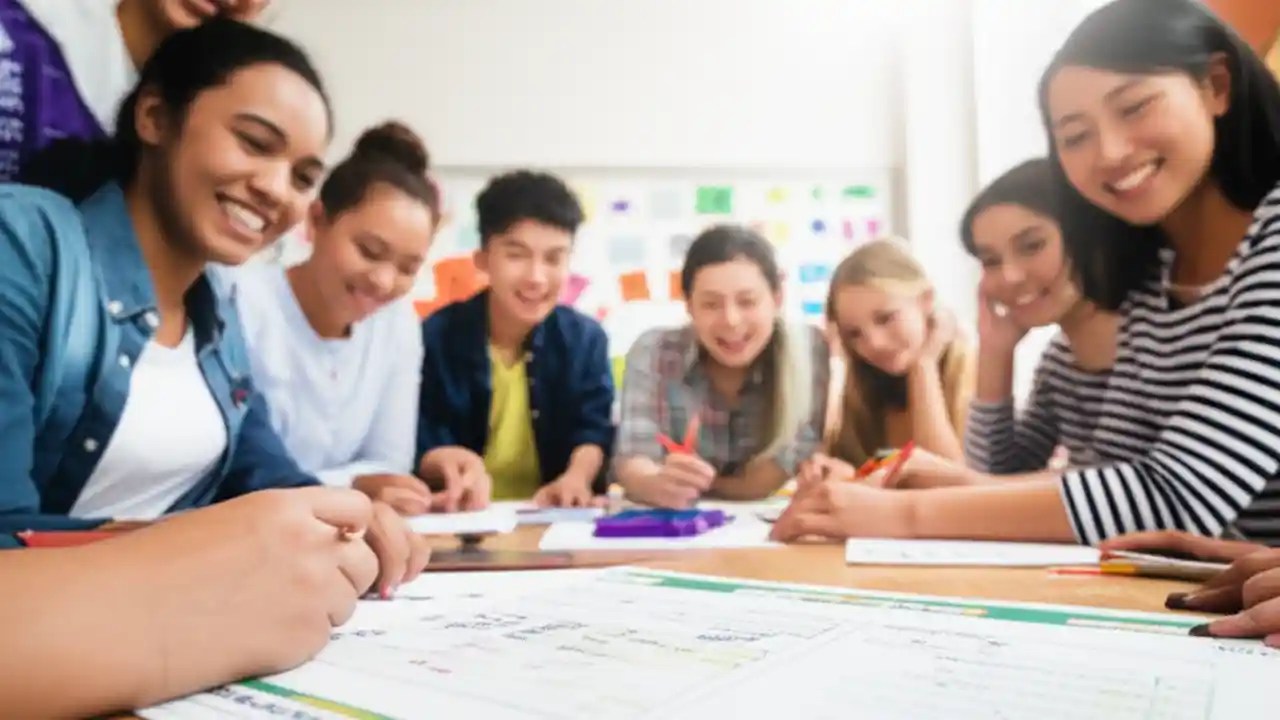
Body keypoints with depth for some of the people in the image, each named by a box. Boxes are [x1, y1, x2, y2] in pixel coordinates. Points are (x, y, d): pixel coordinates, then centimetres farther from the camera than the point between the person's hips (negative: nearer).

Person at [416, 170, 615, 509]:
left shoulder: (586, 338, 0)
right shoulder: (436, 337, -8)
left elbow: (594, 432, -4)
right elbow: (416, 448, -7)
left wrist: (577, 476, -26)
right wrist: (448, 462, -31)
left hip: (554, 515, 1)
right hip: (461, 516, 0)